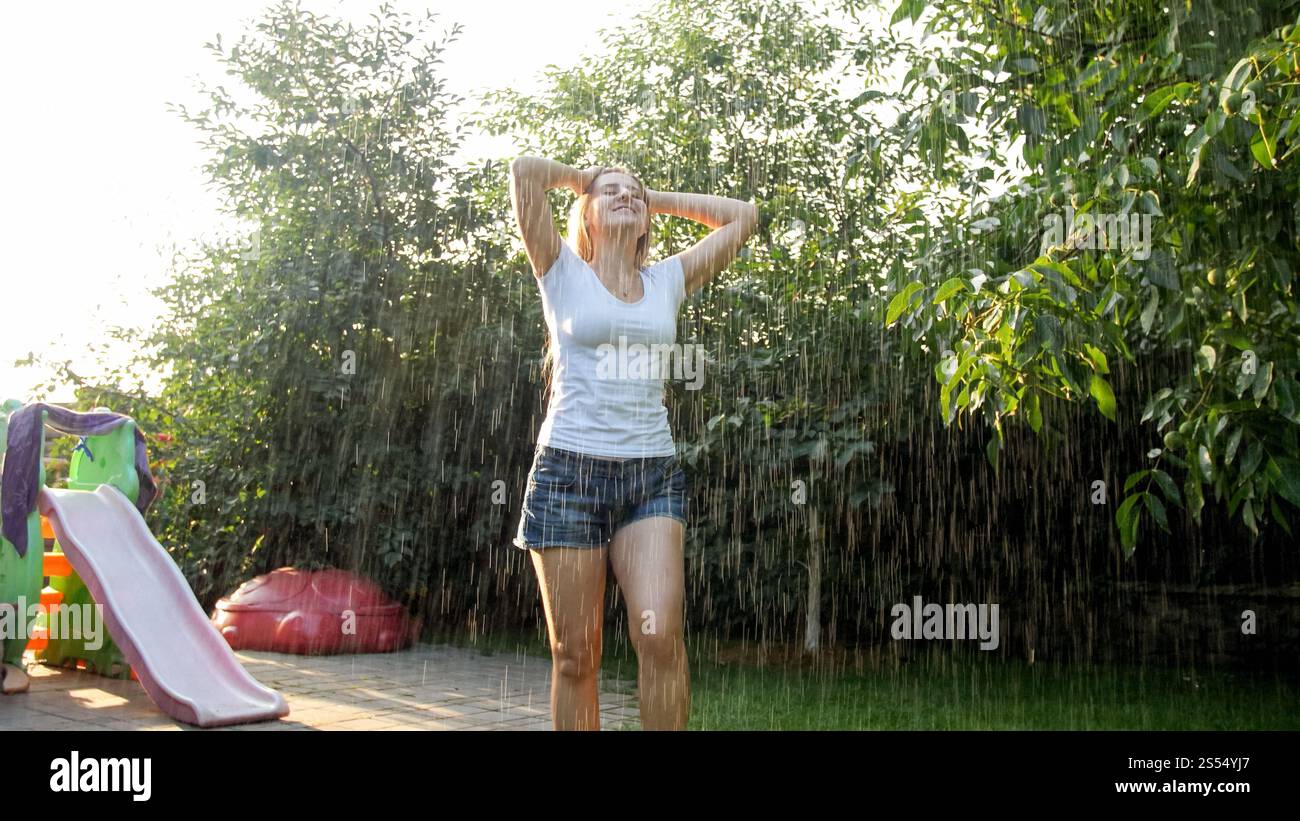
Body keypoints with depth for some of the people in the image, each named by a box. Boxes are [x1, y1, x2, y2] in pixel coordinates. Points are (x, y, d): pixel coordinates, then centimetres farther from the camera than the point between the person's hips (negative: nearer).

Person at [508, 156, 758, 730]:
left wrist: (655, 199, 22)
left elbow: (742, 217, 19)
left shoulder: (667, 280, 15)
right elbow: (526, 170, -4)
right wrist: (583, 179, 15)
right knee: (576, 655, 0)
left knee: (660, 634, -16)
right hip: (570, 468, -2)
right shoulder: (563, 274, 6)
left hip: (654, 473, 2)